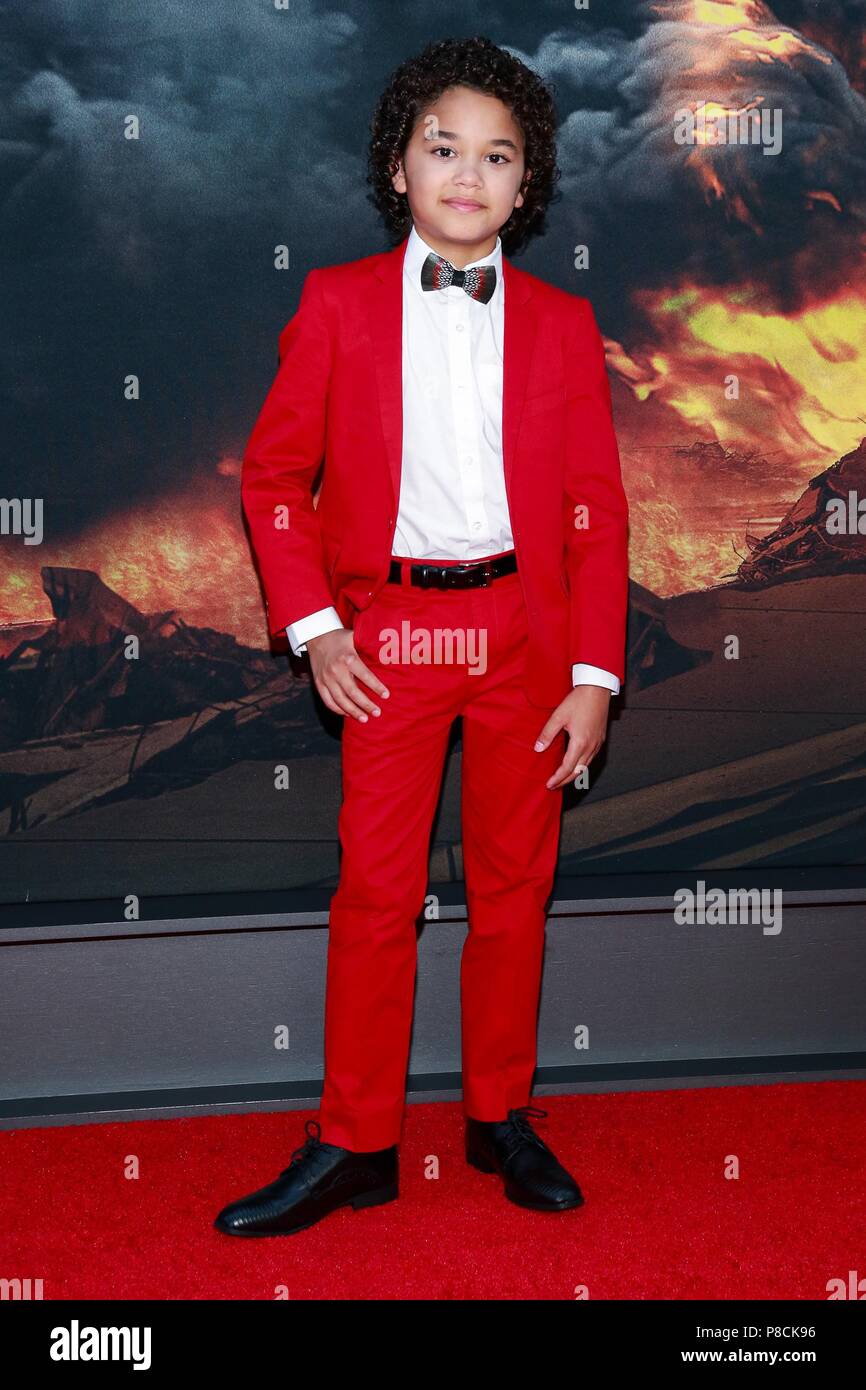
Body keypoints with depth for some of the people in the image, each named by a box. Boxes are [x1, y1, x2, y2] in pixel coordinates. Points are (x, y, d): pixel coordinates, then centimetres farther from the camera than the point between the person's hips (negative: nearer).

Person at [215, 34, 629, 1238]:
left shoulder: (561, 324, 5)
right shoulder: (338, 303, 3)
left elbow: (596, 508, 3)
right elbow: (273, 474, 4)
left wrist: (595, 675, -3)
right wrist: (312, 626, -6)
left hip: (526, 634, 1)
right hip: (389, 634, -1)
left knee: (514, 884, 10)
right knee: (375, 889, 2)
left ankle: (501, 1116, 26)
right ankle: (353, 1143, 15)